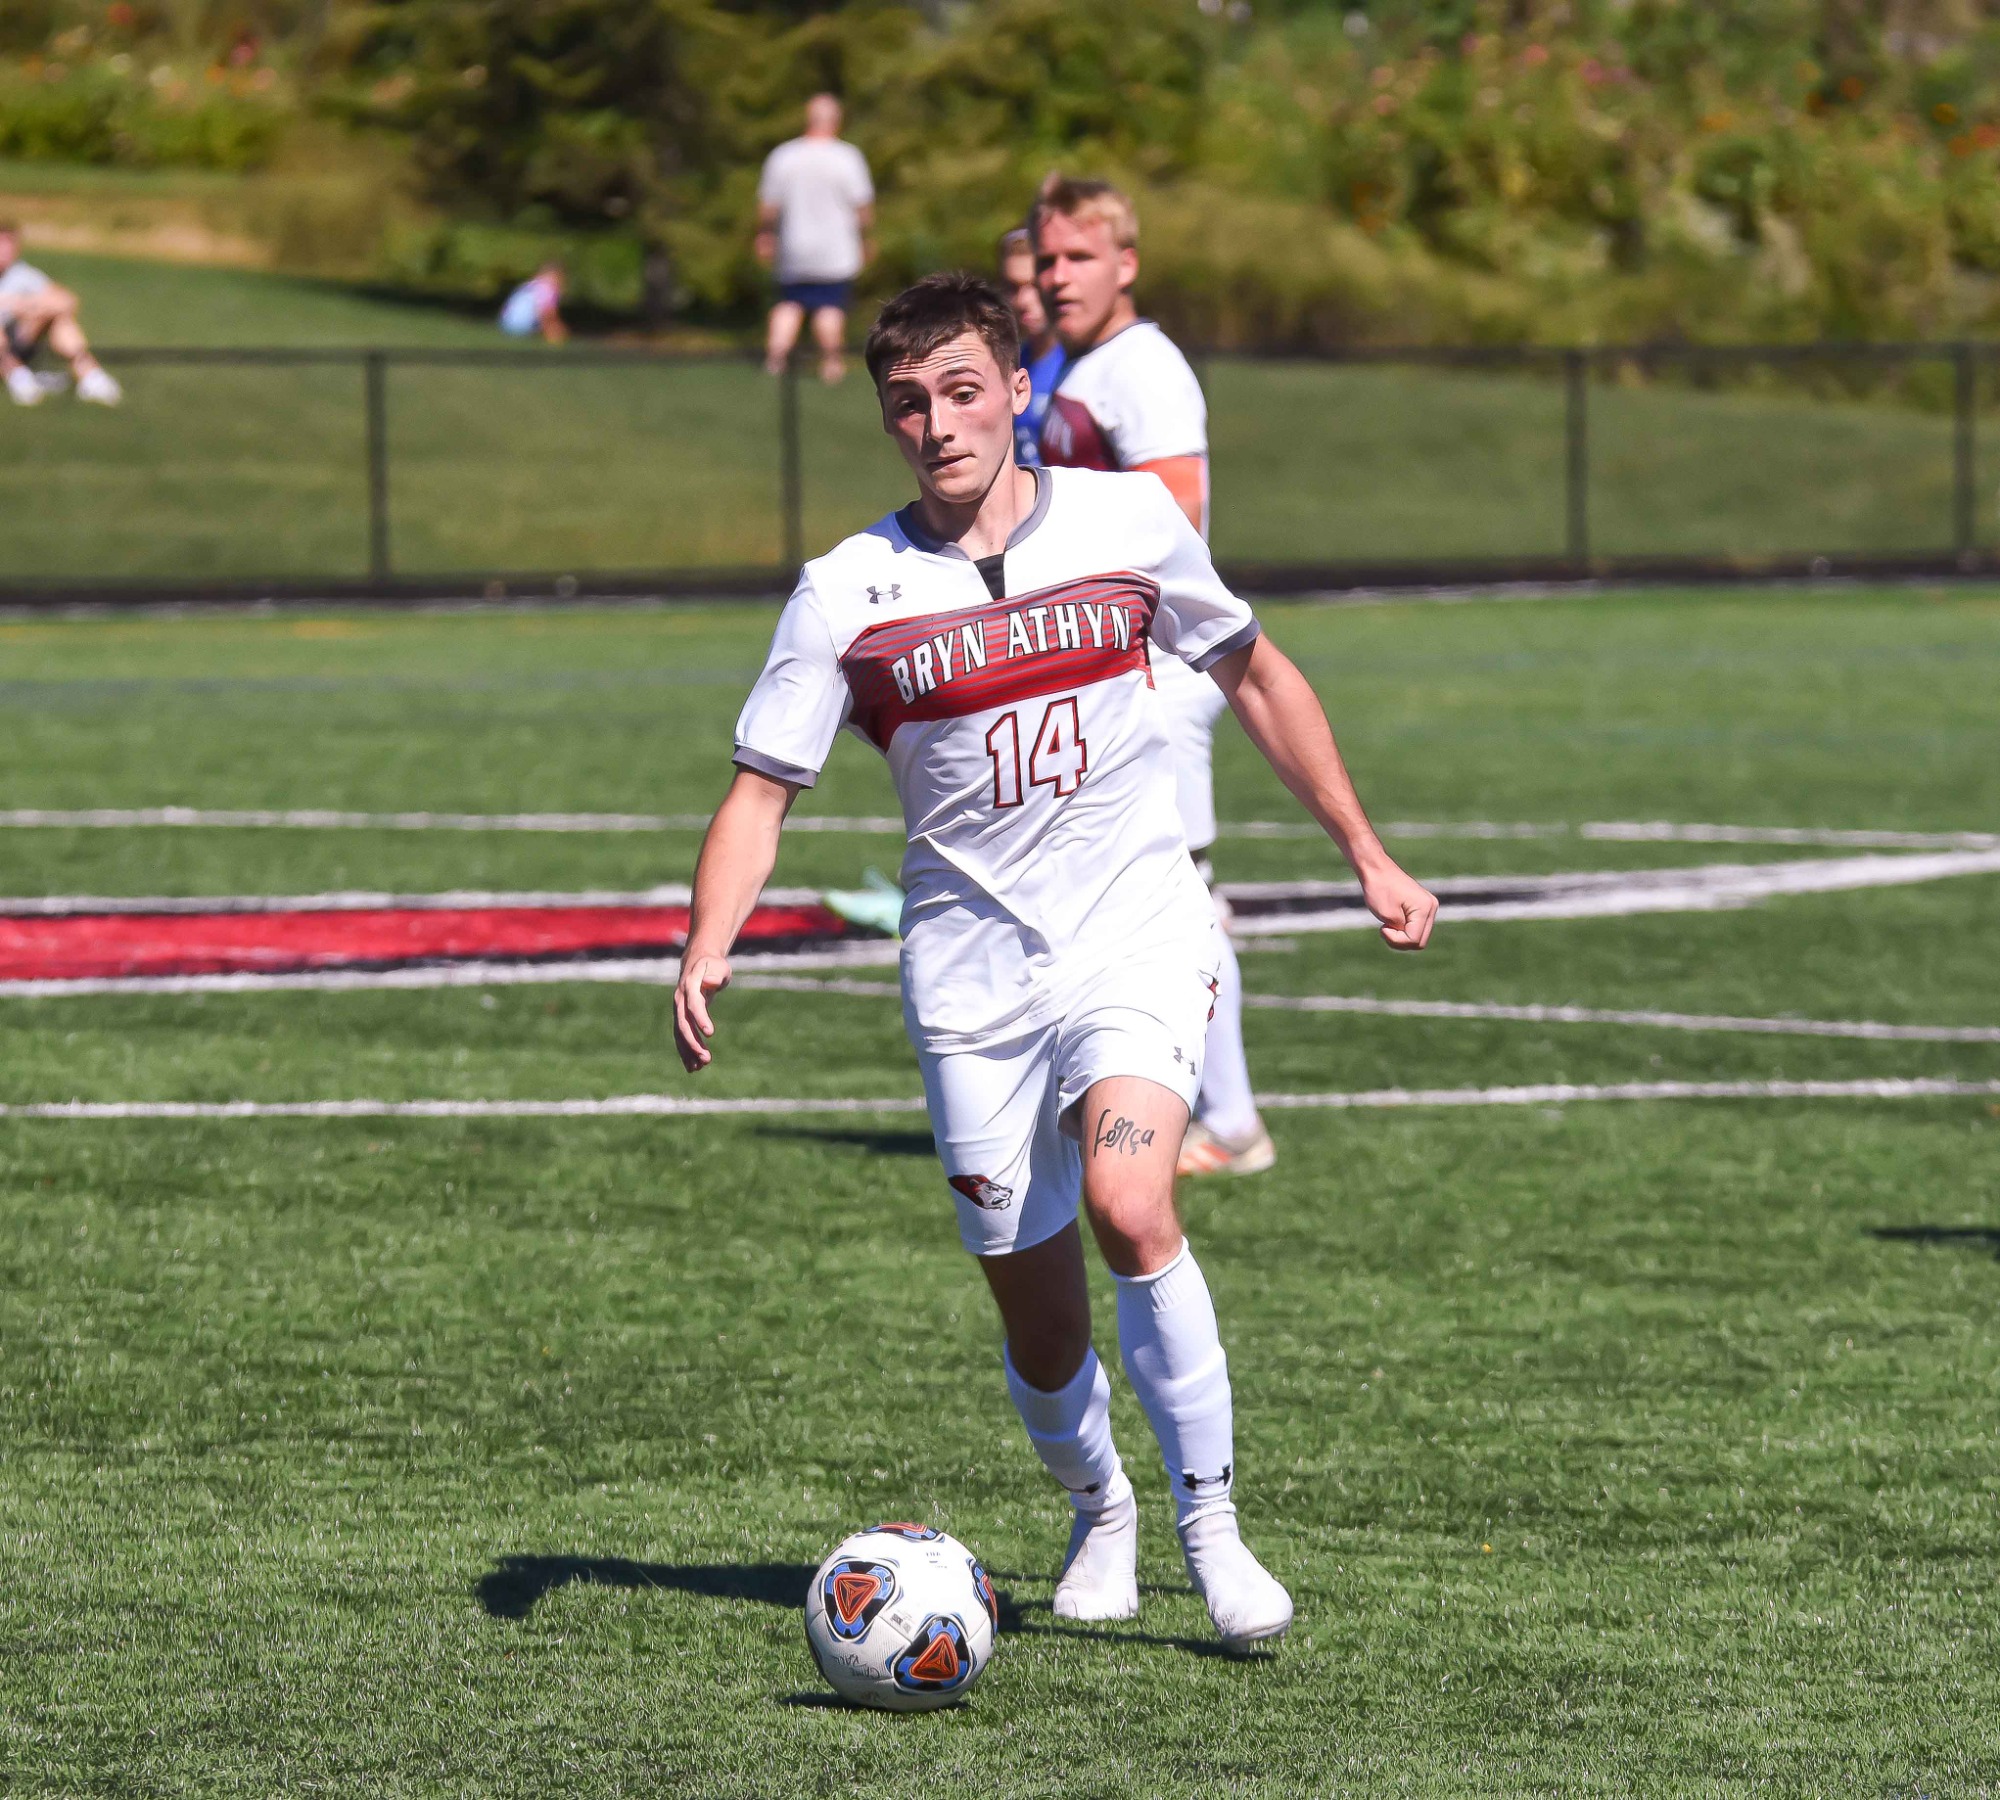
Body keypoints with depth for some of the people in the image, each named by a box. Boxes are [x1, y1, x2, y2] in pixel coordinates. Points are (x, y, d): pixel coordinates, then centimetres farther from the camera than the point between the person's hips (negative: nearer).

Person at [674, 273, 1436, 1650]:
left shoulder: (1128, 521, -1)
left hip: (1138, 930, -1)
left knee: (1128, 1203, -26)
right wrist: (707, 955, -15)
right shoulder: (847, 593, -3)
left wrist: (1368, 855, 15)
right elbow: (762, 791, 1)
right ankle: (1099, 1510, 34)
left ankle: (1211, 1522, -14)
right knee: (1035, 1306, 4)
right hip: (972, 967, 1)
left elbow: (1254, 675, 14)